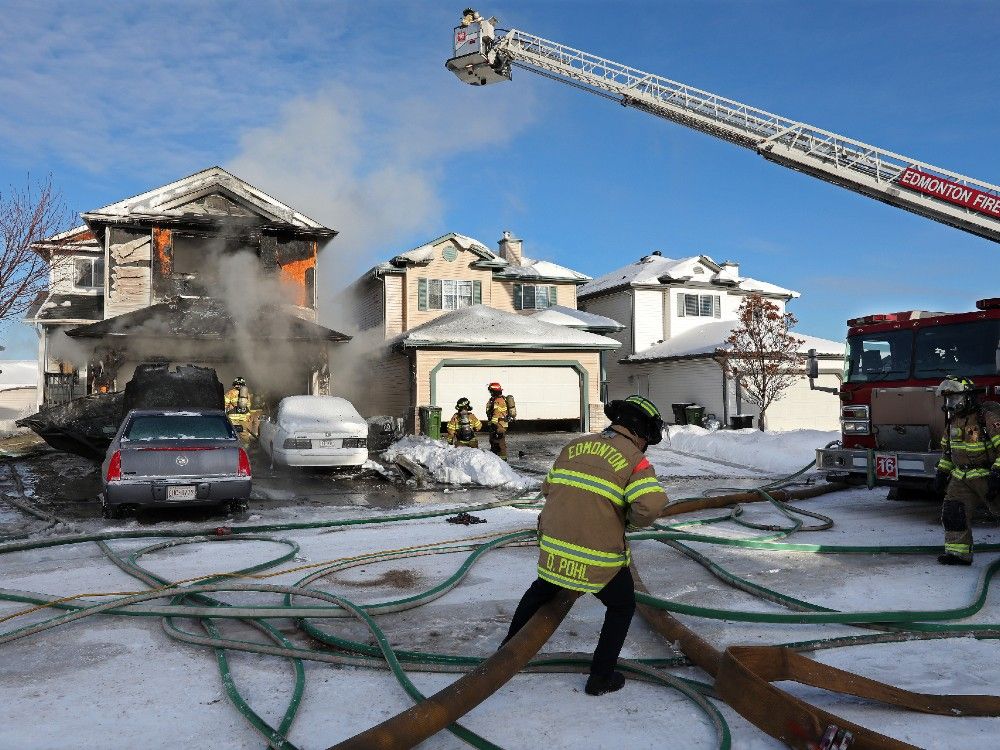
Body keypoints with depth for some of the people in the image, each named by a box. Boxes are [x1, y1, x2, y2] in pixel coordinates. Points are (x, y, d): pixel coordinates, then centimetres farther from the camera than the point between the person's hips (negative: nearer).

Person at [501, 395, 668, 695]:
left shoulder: (575, 445, 9)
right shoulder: (635, 459, -8)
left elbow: (548, 487, 17)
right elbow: (652, 504, -24)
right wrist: (633, 519, -3)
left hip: (553, 547, 5)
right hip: (600, 558, -5)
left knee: (542, 589, 34)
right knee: (622, 607, 23)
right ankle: (600, 677, 27)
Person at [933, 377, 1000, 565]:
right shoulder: (954, 419, 10)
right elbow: (948, 449, 21)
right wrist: (942, 472, 15)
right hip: (961, 477, 7)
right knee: (952, 512, -3)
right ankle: (958, 553, 1)